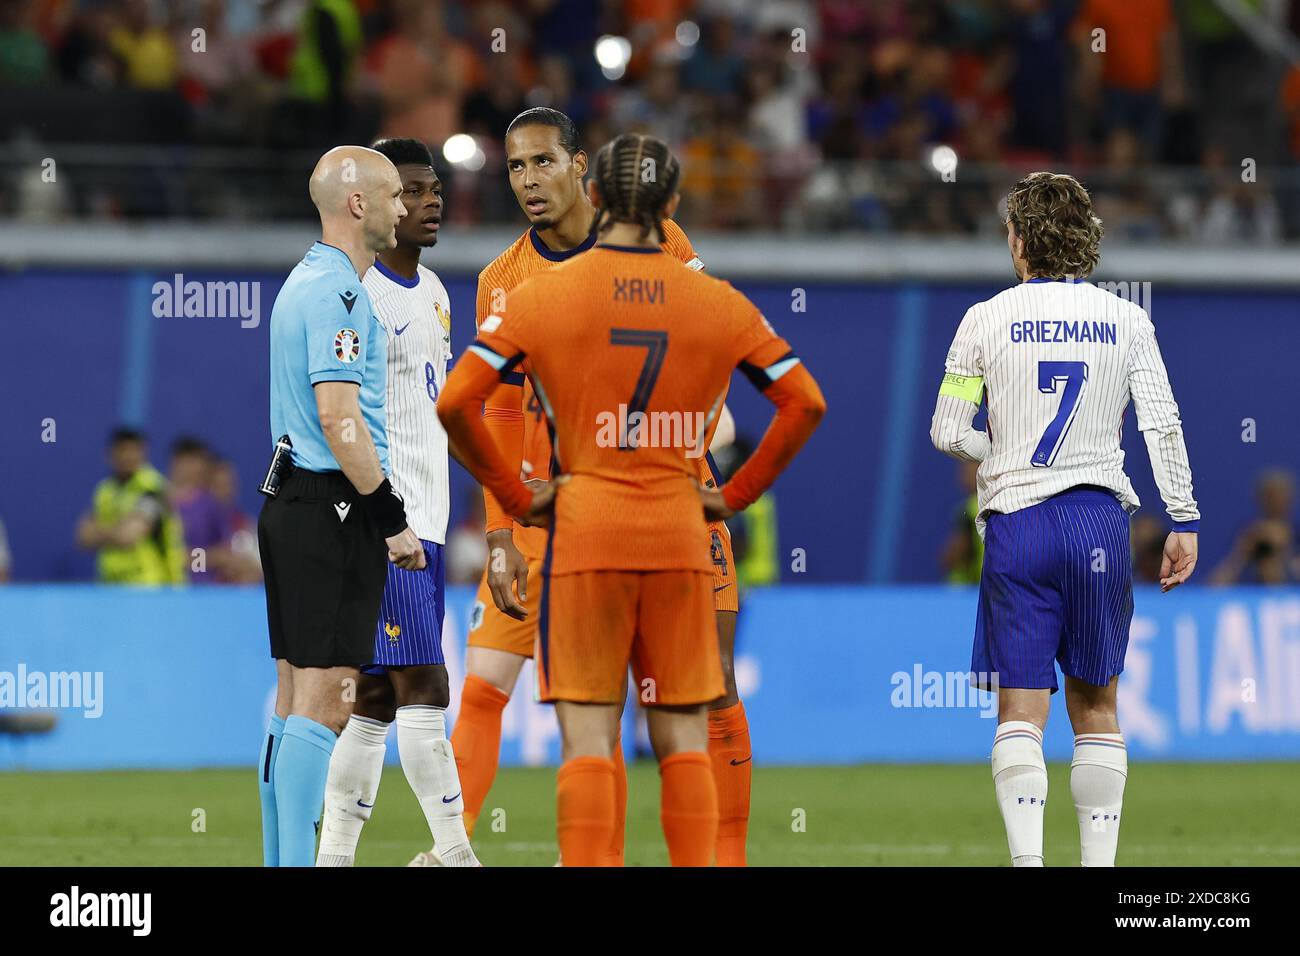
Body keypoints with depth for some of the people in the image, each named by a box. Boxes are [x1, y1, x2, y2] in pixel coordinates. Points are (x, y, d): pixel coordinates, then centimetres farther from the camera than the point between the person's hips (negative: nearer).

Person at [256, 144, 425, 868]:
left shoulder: (305, 283, 20)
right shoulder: (338, 292, -13)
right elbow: (338, 416, -21)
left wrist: (383, 514, 22)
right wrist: (394, 522, -17)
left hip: (293, 506, 10)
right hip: (333, 510, -10)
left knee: (296, 701, 10)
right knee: (324, 700, -12)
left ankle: (280, 861, 11)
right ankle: (298, 863, -17)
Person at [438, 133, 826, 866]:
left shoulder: (545, 293, -1)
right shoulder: (718, 302, 3)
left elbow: (456, 402, -7)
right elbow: (805, 402, 4)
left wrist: (514, 496, 1)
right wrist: (736, 495, 10)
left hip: (583, 530, -1)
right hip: (679, 534, 1)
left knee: (589, 736, -2)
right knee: (684, 737, 7)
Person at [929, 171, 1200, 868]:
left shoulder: (987, 319, 0)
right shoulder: (1127, 321, 4)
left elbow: (947, 433, 1)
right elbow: (1163, 427, -2)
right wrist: (1183, 523, 2)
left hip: (1016, 522, -1)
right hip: (1101, 518, 2)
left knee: (1021, 709, -2)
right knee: (1095, 707, 10)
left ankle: (1027, 861, -16)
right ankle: (1099, 863, 7)